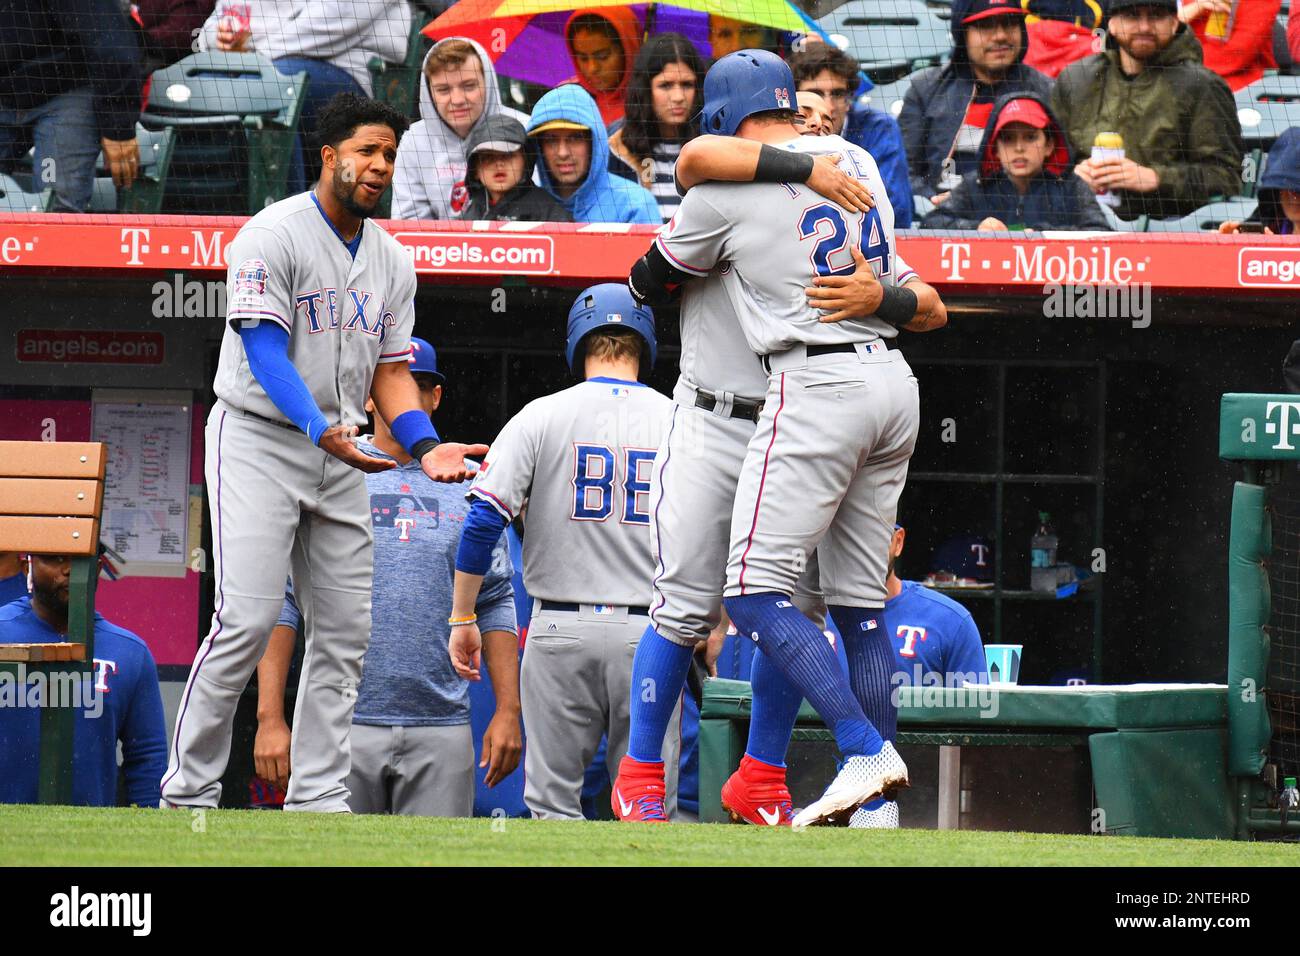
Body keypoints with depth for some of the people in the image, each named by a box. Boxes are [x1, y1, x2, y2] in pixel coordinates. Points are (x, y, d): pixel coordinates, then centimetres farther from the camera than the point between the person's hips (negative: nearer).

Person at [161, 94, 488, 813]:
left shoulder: (391, 261, 12)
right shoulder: (273, 236, -11)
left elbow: (390, 371, 11)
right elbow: (266, 354, -19)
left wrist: (425, 446, -7)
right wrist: (321, 428, -33)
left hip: (340, 457, 7)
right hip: (259, 440, -7)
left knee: (344, 630, 4)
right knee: (247, 618, -16)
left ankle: (318, 795, 9)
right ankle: (187, 793, -11)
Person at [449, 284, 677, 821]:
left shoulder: (541, 417, 0)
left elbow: (484, 520, -6)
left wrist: (462, 617, 2)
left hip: (561, 631, -1)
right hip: (651, 633, 1)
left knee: (553, 799, 2)